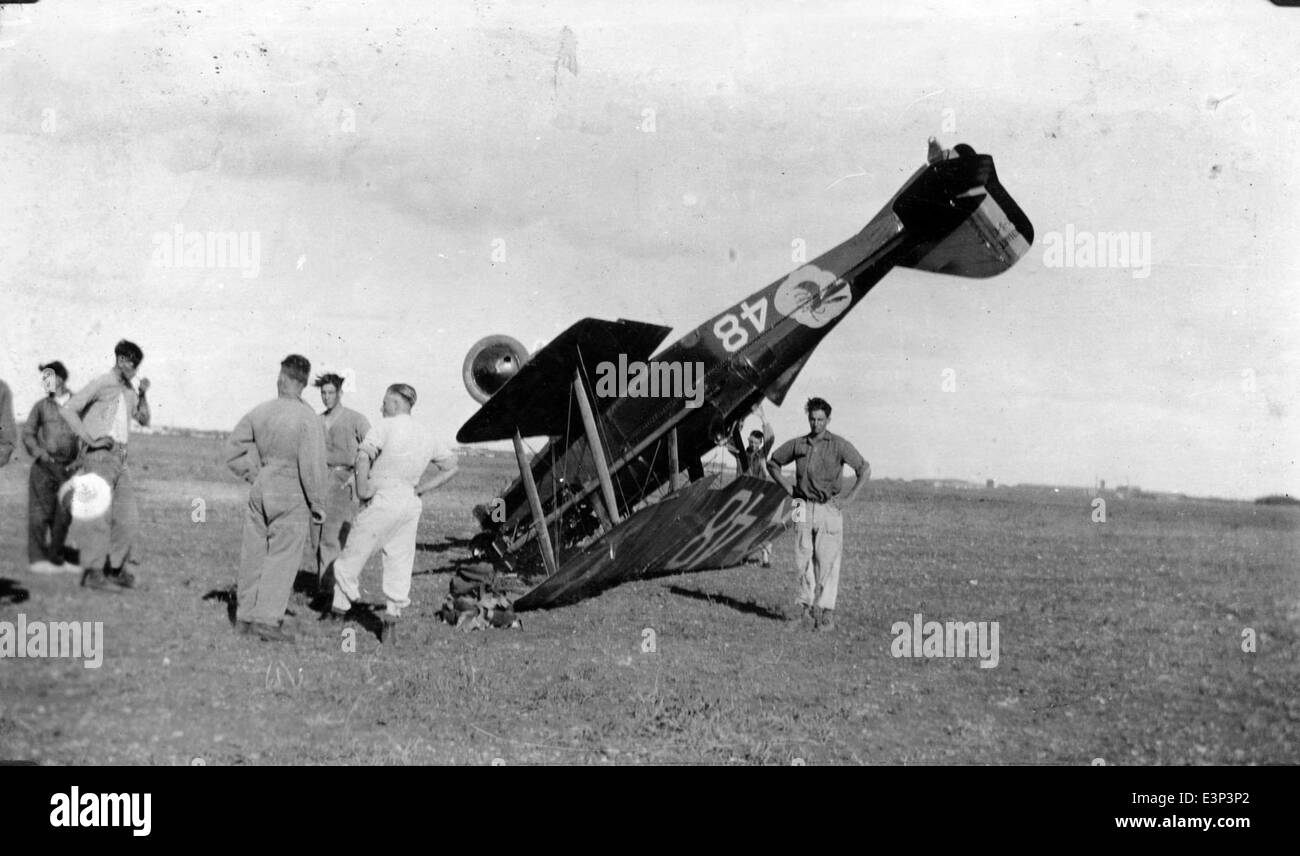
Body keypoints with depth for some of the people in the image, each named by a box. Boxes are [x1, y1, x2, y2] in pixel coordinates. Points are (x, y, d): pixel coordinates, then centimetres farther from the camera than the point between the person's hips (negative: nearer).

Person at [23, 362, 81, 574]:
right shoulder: (42, 406, 3)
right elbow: (27, 433, 6)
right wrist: (40, 454, -8)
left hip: (68, 468, 2)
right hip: (44, 467, -2)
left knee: (64, 515, 6)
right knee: (41, 512, -3)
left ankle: (56, 559, 17)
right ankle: (37, 559, 1)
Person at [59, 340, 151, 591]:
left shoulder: (128, 390, 16)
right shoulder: (101, 384, -7)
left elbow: (144, 420, 20)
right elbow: (67, 410, -13)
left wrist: (142, 394, 4)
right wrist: (91, 440, -16)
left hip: (119, 458, 8)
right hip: (98, 456, -8)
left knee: (129, 517, 6)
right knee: (101, 515, -9)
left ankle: (116, 568, 16)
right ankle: (94, 573, -5)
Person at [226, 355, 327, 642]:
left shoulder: (261, 411, 1)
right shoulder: (309, 419, -15)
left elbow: (233, 448, 8)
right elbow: (312, 466, -16)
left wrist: (254, 476, 15)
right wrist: (318, 505, -8)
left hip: (260, 490, 5)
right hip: (292, 496, -5)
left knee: (254, 554, 11)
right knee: (282, 557, 1)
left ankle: (245, 617, 19)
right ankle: (267, 619, -3)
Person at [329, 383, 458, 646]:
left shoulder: (387, 426, -7)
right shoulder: (426, 437, 12)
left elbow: (363, 457, -21)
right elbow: (451, 466, 18)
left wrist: (363, 490, -11)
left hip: (383, 499, -6)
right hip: (411, 504, 6)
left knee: (351, 558, 6)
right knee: (399, 562, 8)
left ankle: (339, 610, 10)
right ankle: (392, 619, 4)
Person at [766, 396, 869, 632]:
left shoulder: (839, 445, -3)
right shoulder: (797, 444, 8)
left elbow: (864, 469, -4)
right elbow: (772, 463, 21)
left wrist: (849, 497, -8)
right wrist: (788, 487, 11)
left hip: (829, 508, -4)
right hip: (805, 508, 4)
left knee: (827, 561, -5)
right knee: (804, 559, 4)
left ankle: (826, 611, -2)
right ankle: (806, 607, 12)